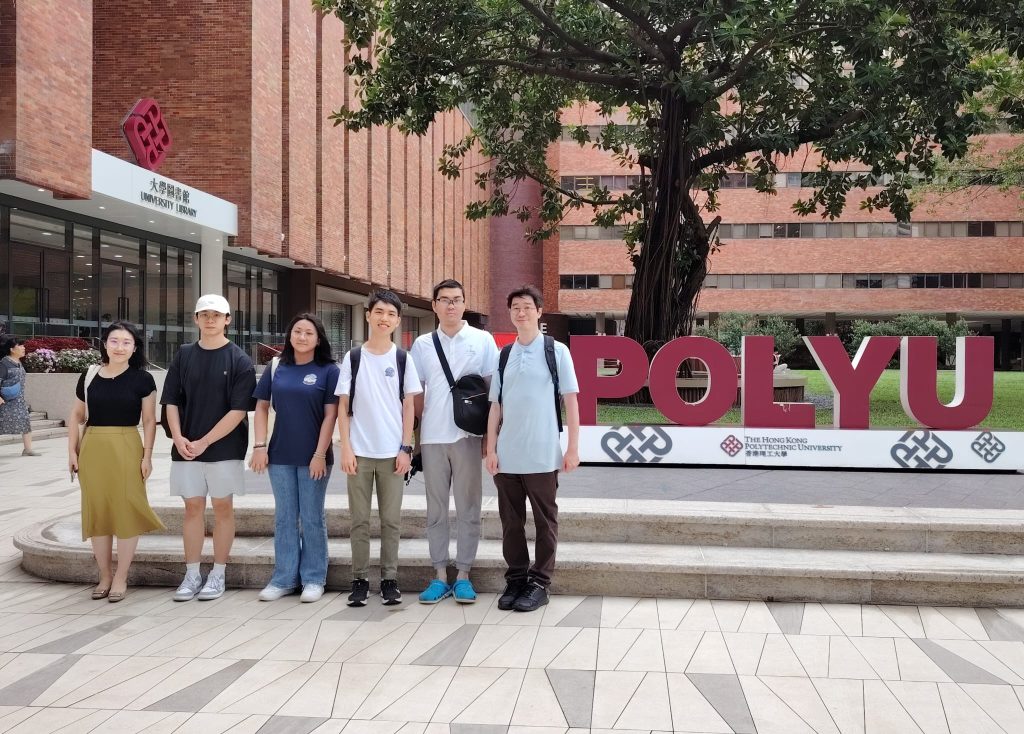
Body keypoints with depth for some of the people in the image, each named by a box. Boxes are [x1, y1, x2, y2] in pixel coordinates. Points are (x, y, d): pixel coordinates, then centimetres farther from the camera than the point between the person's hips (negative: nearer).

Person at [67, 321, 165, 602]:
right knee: (96, 512, 8)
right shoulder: (89, 376, 4)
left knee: (126, 511, 1)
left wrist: (147, 455, -6)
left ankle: (121, 578, 12)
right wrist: (72, 450, 6)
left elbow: (149, 421, -1)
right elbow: (77, 415, 13)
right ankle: (105, 575, 21)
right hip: (92, 449, 3)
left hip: (126, 448, -3)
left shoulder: (142, 379, -3)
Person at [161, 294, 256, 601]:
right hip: (186, 448, 3)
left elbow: (238, 410, -10)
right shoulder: (184, 355, 6)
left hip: (224, 449, -3)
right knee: (192, 508, 8)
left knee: (222, 508, 5)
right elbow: (171, 401, 7)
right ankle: (192, 575, 17)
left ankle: (218, 575, 15)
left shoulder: (239, 360, -5)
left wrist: (204, 442, -14)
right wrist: (179, 437, -9)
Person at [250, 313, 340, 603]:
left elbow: (330, 414, -7)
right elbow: (262, 407, 9)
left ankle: (313, 579, 16)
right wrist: (260, 446, 0)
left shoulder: (329, 370, -3)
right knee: (284, 517, 10)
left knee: (312, 518, 5)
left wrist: (320, 454, -12)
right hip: (280, 455, 3)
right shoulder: (276, 367, 6)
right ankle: (284, 578, 20)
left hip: (313, 457, -3)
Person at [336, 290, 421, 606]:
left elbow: (408, 406, 4)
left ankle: (389, 579, 14)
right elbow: (343, 406, 3)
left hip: (392, 452, 0)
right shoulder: (353, 358, 4)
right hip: (359, 452, 0)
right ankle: (359, 579, 15)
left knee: (391, 519, 5)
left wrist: (406, 448, -3)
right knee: (359, 519, 6)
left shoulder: (403, 359, 5)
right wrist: (346, 448, -5)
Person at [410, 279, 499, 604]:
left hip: (468, 436, -2)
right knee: (436, 509, 7)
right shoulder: (422, 344, 8)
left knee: (467, 508, 4)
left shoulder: (482, 340, 3)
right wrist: (412, 436, 7)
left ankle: (463, 575, 13)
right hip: (432, 437, 2)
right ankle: (440, 576, 16)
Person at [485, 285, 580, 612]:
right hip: (507, 456, 3)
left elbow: (571, 400, -1)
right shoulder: (503, 356, 10)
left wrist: (573, 447, -6)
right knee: (511, 521, 9)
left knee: (545, 520, 5)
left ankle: (540, 583, 15)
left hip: (542, 455, -3)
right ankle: (516, 579, 22)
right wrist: (491, 449, 4)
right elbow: (495, 406, 10)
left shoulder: (556, 351, 1)